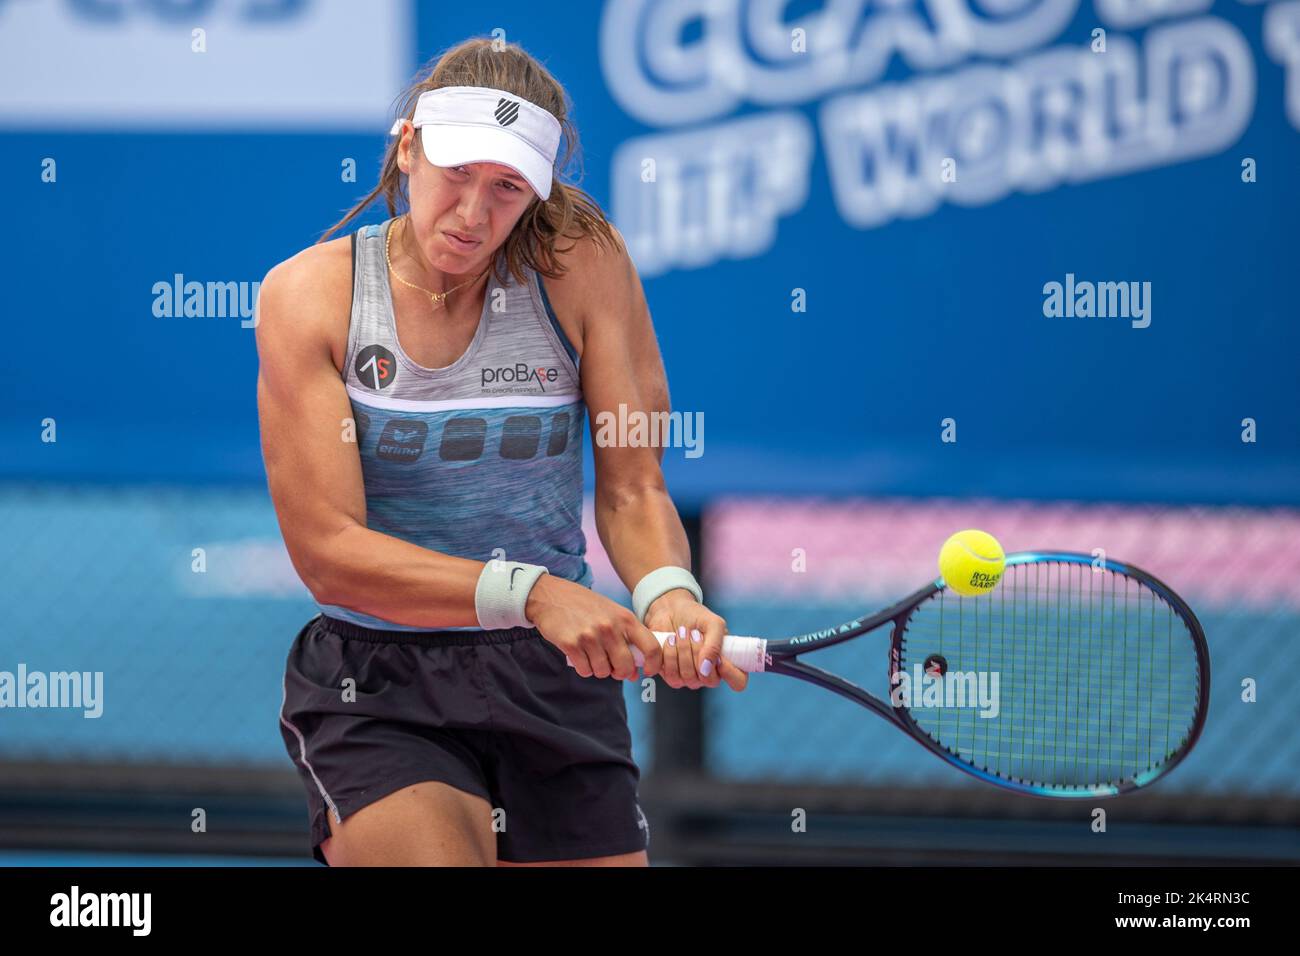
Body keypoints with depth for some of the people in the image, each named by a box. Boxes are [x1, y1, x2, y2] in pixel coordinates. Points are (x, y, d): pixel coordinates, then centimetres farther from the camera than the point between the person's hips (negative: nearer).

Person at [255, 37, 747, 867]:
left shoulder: (582, 262, -3)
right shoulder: (310, 293, -7)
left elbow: (633, 489, -3)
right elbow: (326, 550, -14)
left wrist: (667, 592, -26)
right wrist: (528, 591, -26)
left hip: (558, 683, 3)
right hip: (378, 690, -3)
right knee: (438, 854, -26)